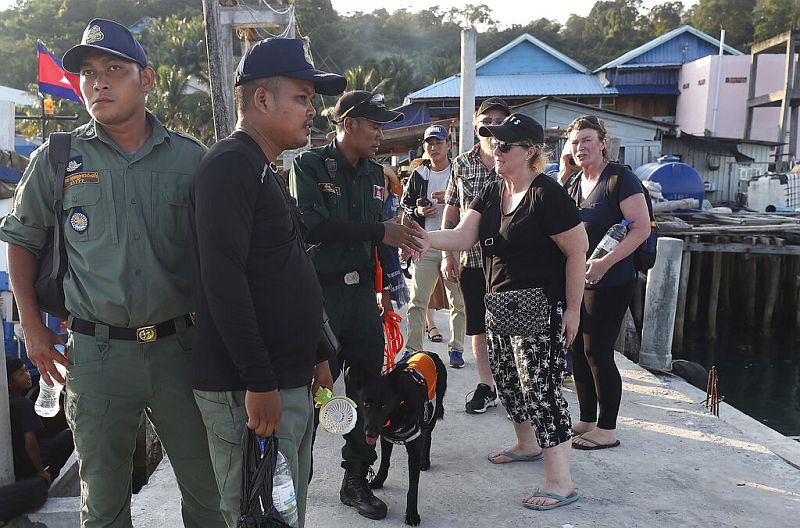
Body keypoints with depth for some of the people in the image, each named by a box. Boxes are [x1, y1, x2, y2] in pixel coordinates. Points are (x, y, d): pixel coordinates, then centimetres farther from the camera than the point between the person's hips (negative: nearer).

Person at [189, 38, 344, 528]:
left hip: (290, 380, 10)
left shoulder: (268, 171, 17)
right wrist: (259, 383, -24)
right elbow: (223, 279, -24)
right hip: (249, 388, -10)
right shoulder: (229, 165, -14)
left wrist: (316, 355, 20)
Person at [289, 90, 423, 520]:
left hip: (362, 291, 6)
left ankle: (356, 480, 23)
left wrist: (386, 288, 12)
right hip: (321, 292, -5)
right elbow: (312, 226, -21)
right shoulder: (310, 165, -6)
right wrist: (379, 232, -20)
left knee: (366, 389, 8)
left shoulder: (375, 173, 12)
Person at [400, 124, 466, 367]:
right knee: (417, 300, 1)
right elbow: (405, 203, 18)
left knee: (458, 300, 3)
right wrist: (418, 211, -4)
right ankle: (413, 349, 8)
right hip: (425, 245, 2)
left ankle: (456, 348, 16)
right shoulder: (418, 175, 11)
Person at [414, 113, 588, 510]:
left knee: (540, 387, -7)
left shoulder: (547, 194, -15)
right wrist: (427, 238, -23)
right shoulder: (491, 194, 9)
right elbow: (463, 236, -3)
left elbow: (577, 251, -14)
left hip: (539, 307, -8)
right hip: (498, 305, 8)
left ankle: (560, 482, 3)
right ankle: (527, 445, 41)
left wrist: (573, 308, -13)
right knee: (506, 379, 18)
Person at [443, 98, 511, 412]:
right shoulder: (462, 164, 8)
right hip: (471, 259, 3)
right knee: (479, 329, 10)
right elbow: (451, 210, 10)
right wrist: (447, 254, 4)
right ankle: (485, 387, 25)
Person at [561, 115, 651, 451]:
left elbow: (642, 228, -18)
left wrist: (606, 262, -26)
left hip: (610, 283, -8)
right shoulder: (576, 183, 13)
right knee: (578, 351, 11)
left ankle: (607, 430, 12)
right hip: (577, 282, 8)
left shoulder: (620, 178, -11)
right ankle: (586, 421, 26)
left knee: (597, 353, -3)